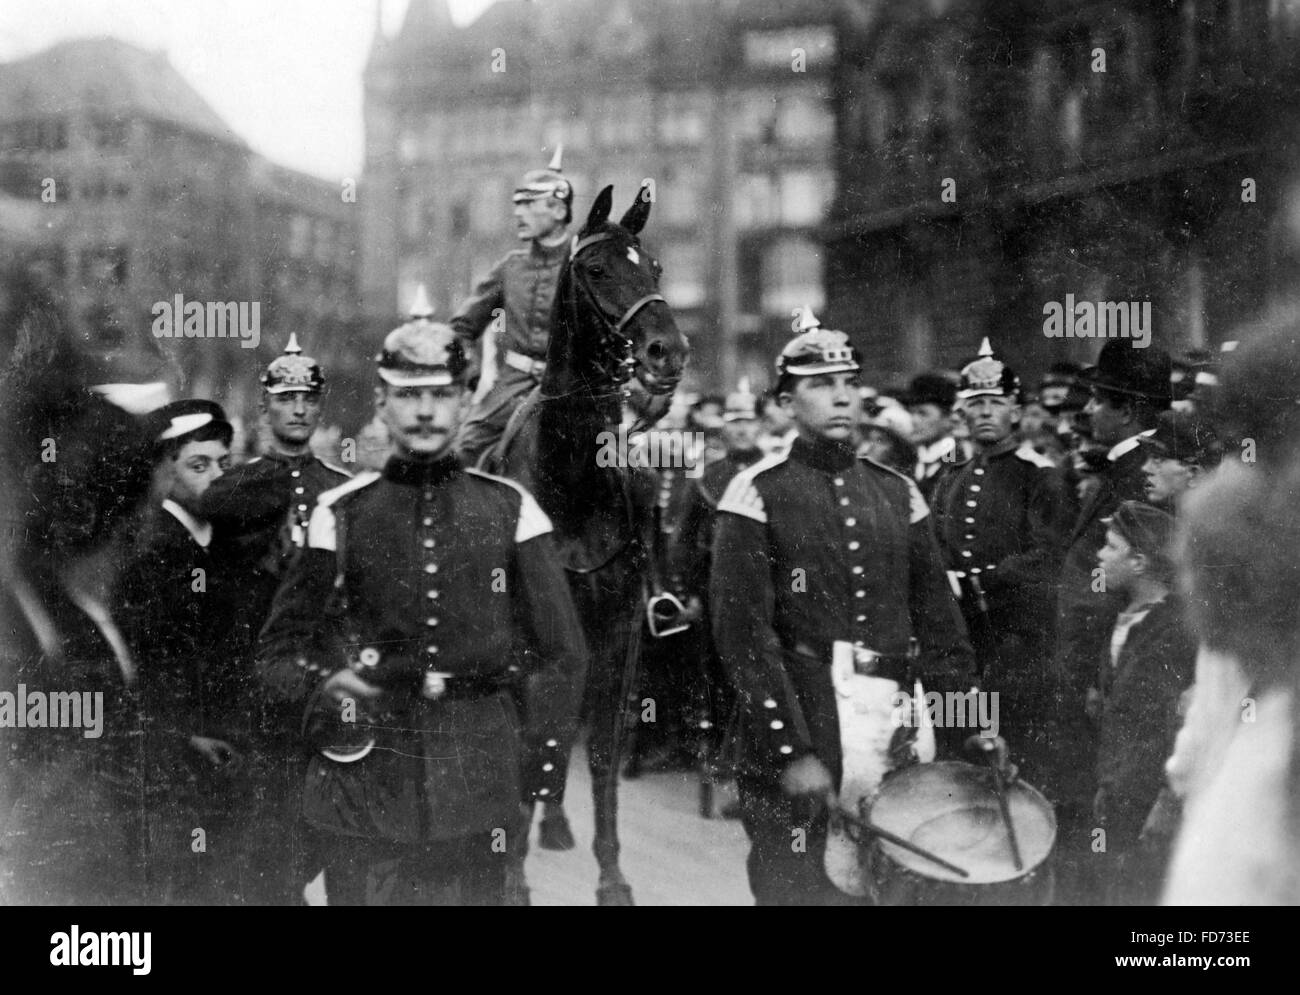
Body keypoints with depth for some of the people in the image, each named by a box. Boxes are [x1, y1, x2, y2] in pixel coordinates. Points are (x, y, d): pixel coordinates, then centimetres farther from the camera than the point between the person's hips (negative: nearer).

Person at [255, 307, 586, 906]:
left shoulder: (508, 509, 5)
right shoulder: (340, 515, 3)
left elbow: (560, 653, 8)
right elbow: (279, 648, 8)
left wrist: (541, 769, 1)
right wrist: (322, 685, -13)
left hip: (476, 788, 1)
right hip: (363, 783, 0)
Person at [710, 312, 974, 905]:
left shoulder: (898, 494, 13)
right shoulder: (756, 494, -3)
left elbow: (940, 623, 14)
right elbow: (743, 634, -9)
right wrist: (794, 752, -14)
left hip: (892, 726, 4)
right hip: (796, 720, -4)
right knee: (796, 888, -2)